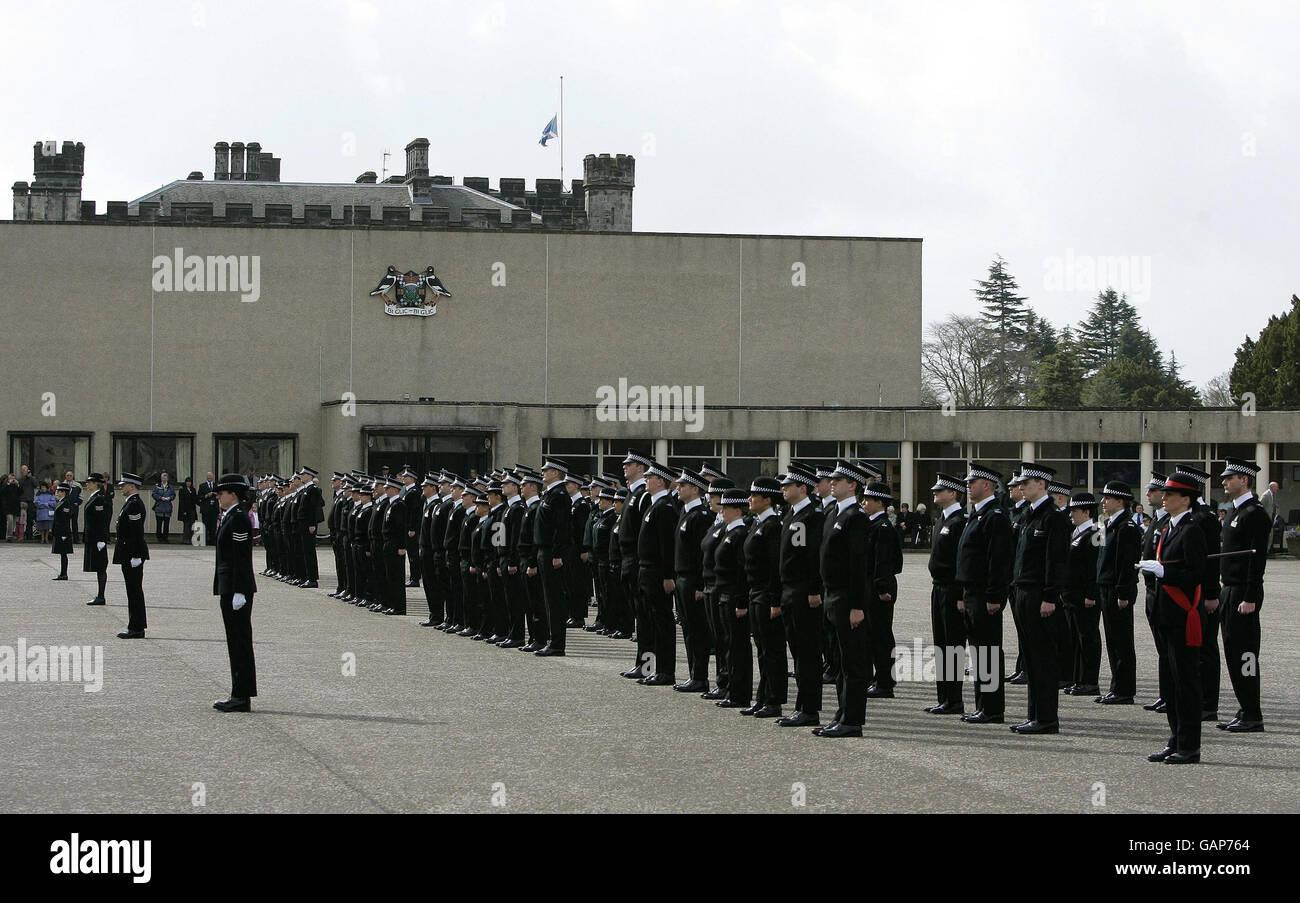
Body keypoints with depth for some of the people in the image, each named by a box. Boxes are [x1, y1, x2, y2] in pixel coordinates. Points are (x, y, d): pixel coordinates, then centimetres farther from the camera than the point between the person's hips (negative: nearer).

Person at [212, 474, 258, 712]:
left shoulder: (238, 518, -15)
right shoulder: (229, 517, 15)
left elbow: (241, 558, -19)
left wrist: (238, 593, -20)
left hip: (237, 588, -10)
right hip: (229, 587, 10)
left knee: (239, 640, -6)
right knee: (236, 641, 12)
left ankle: (242, 697, -3)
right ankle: (239, 695, 16)